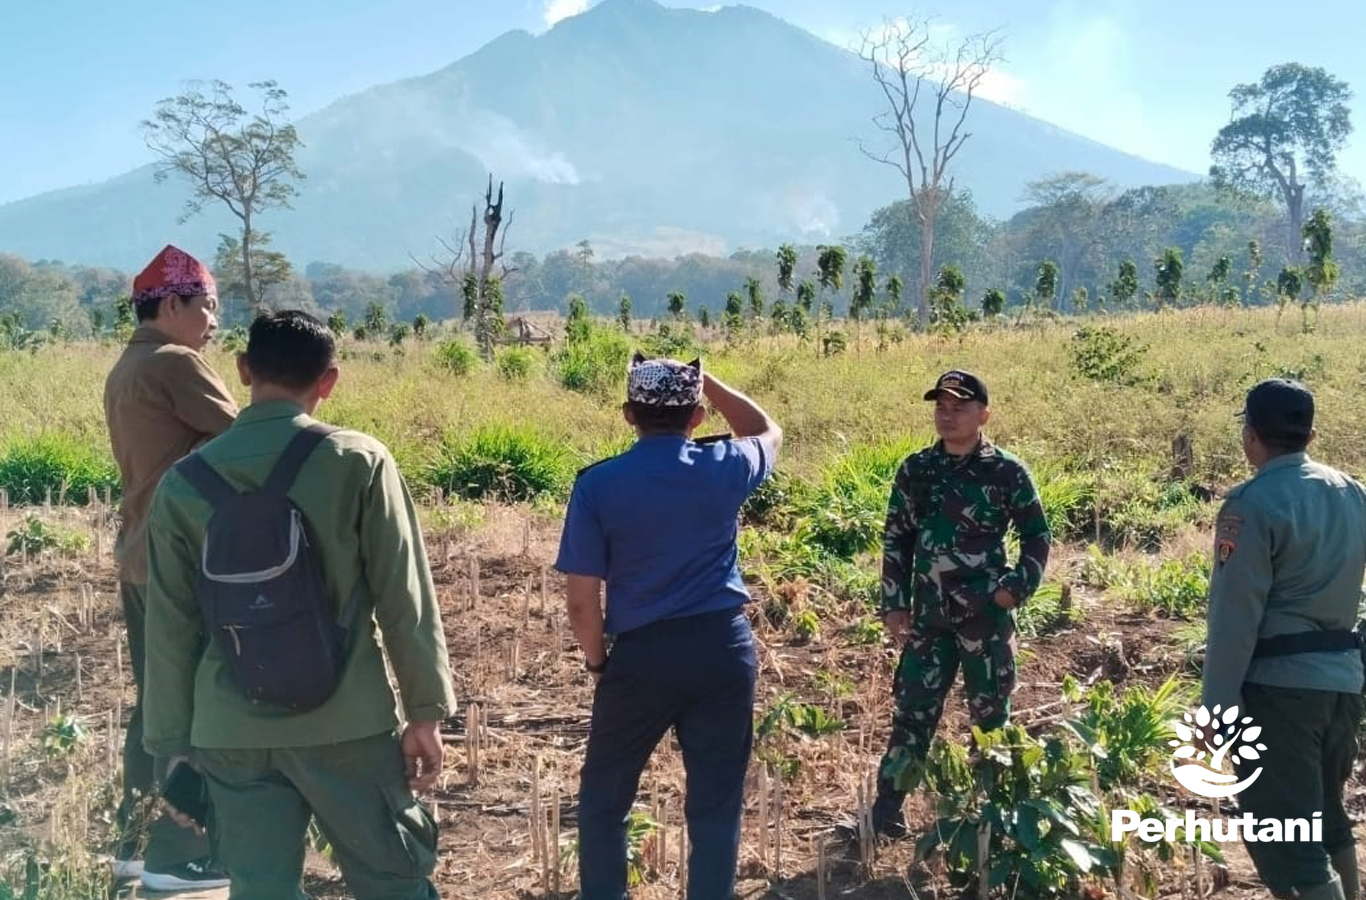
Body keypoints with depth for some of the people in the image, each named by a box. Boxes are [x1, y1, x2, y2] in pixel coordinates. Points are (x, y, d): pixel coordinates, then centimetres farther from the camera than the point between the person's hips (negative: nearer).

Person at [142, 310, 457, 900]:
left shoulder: (183, 483, 1)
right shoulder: (358, 462, -7)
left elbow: (170, 628, 4)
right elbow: (403, 600, -6)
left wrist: (173, 742, 12)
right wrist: (426, 711, 2)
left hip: (230, 733, 3)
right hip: (346, 723, -2)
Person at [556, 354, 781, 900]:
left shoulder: (598, 484, -7)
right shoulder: (724, 469, -2)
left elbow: (582, 600, -7)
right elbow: (768, 432, 23)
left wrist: (596, 659, 10)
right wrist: (706, 381, 18)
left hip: (642, 654, -1)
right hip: (724, 648, 2)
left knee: (604, 796, 18)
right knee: (716, 802, 12)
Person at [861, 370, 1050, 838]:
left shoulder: (1007, 472, -4)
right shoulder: (915, 470, 3)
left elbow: (1036, 536, 4)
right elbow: (896, 540, 7)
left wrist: (1016, 587, -8)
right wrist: (894, 604, 3)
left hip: (987, 612, -2)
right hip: (929, 613, 2)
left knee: (990, 712, 8)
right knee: (915, 708, 3)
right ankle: (886, 807, 10)